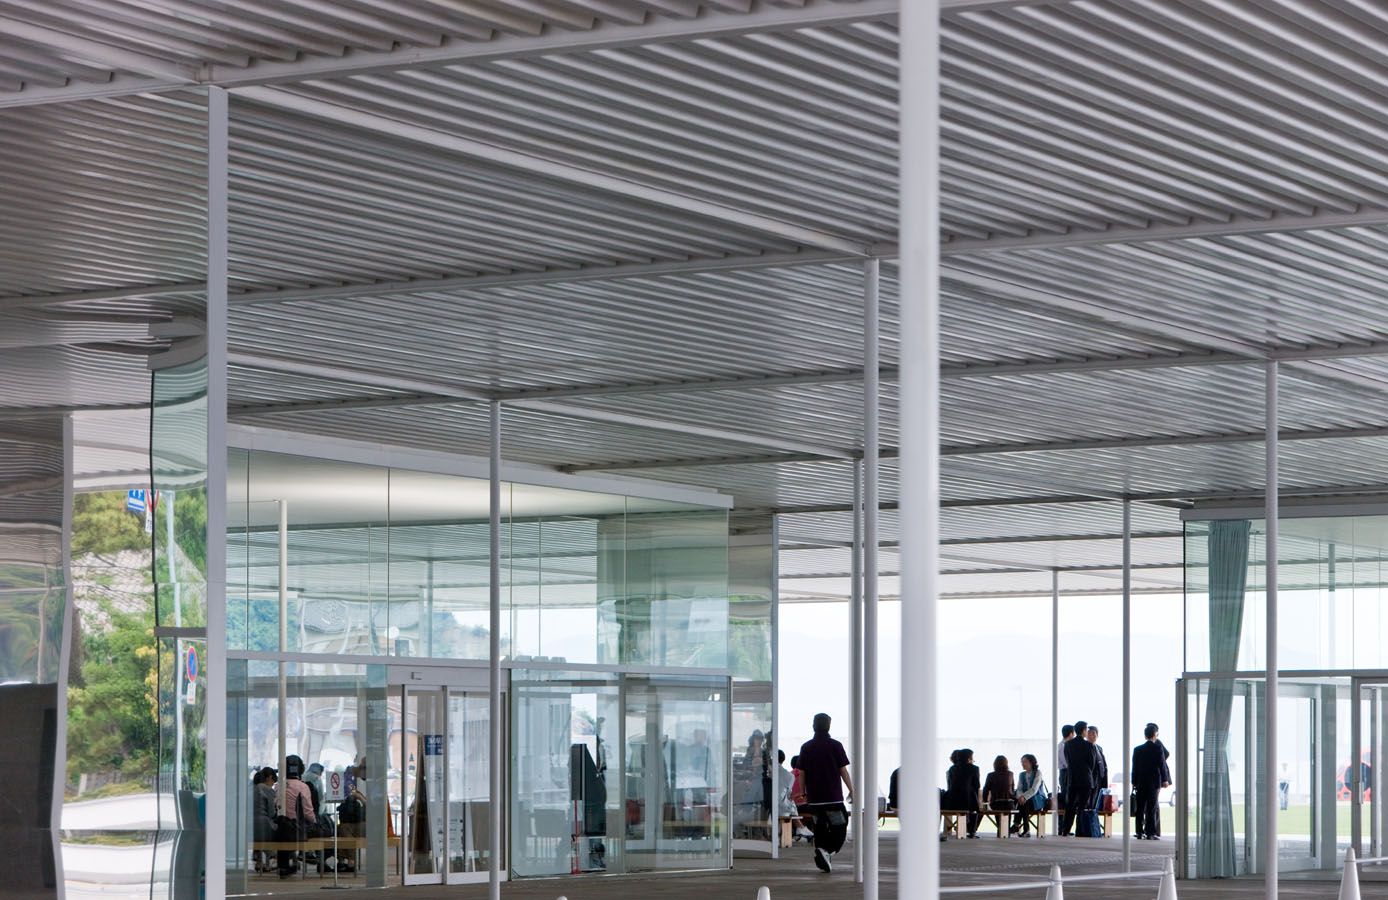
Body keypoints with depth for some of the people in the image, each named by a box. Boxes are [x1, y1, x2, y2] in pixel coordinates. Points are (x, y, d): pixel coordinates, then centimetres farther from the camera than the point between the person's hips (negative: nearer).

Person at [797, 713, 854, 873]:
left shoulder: (806, 747, 6)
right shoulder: (835, 746, -4)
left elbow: (802, 773, 7)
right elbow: (843, 771, -4)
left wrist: (804, 794, 16)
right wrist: (851, 791, 5)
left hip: (814, 797, 4)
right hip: (833, 797, -4)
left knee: (820, 828, 11)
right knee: (839, 827, 3)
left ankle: (823, 857, 8)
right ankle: (827, 851, -19)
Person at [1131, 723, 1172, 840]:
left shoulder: (1137, 749, 2)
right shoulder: (1158, 748, -7)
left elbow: (1134, 768, 3)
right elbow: (1162, 764, -6)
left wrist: (1134, 782, 8)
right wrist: (1165, 780, -1)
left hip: (1141, 782, 2)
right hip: (1154, 782, -2)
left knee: (1140, 808, 7)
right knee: (1151, 808, -1)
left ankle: (1140, 833, 5)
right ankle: (1150, 833, -5)